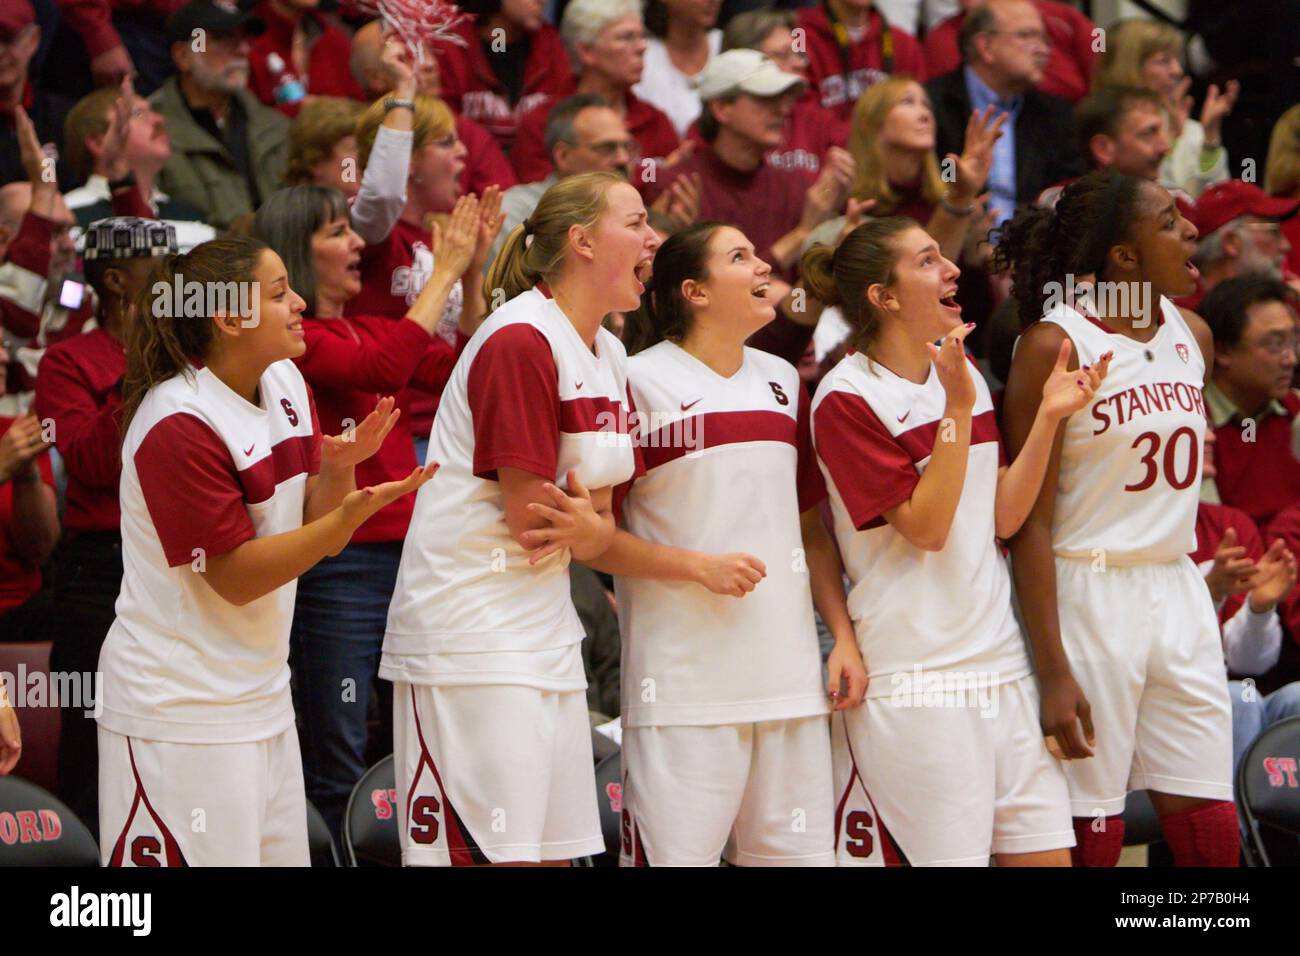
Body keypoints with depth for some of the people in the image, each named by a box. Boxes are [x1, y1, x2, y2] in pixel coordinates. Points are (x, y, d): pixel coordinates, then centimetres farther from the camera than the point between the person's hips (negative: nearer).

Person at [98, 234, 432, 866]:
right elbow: (236, 577, -19)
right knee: (207, 860, -5)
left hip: (261, 694, 8)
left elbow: (313, 525, 7)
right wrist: (350, 515, -29)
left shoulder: (287, 385, 5)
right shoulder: (178, 426, -19)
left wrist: (341, 464, -13)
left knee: (284, 856, 9)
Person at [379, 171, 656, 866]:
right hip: (471, 638, -9)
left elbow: (598, 529, 11)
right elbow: (530, 518, -16)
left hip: (547, 634, 9)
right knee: (494, 855, -12)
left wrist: (590, 526, -11)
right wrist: (593, 527, 2)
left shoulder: (608, 358, 14)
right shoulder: (520, 342, -14)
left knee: (555, 850, 7)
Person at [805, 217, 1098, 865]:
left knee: (1046, 855, 4)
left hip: (997, 660, 7)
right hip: (912, 682, -7)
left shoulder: (964, 374, 13)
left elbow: (1003, 518, 9)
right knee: (944, 858, -7)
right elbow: (926, 526, -15)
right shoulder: (847, 397, -9)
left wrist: (1048, 417, -1)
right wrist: (958, 406, -18)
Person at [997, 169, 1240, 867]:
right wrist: (1052, 669, -18)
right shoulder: (1055, 345, -11)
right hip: (1089, 595, -6)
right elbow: (1030, 521, -13)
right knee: (1093, 831, -3)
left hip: (1179, 592, 6)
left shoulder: (1191, 334, 8)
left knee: (1210, 832, 3)